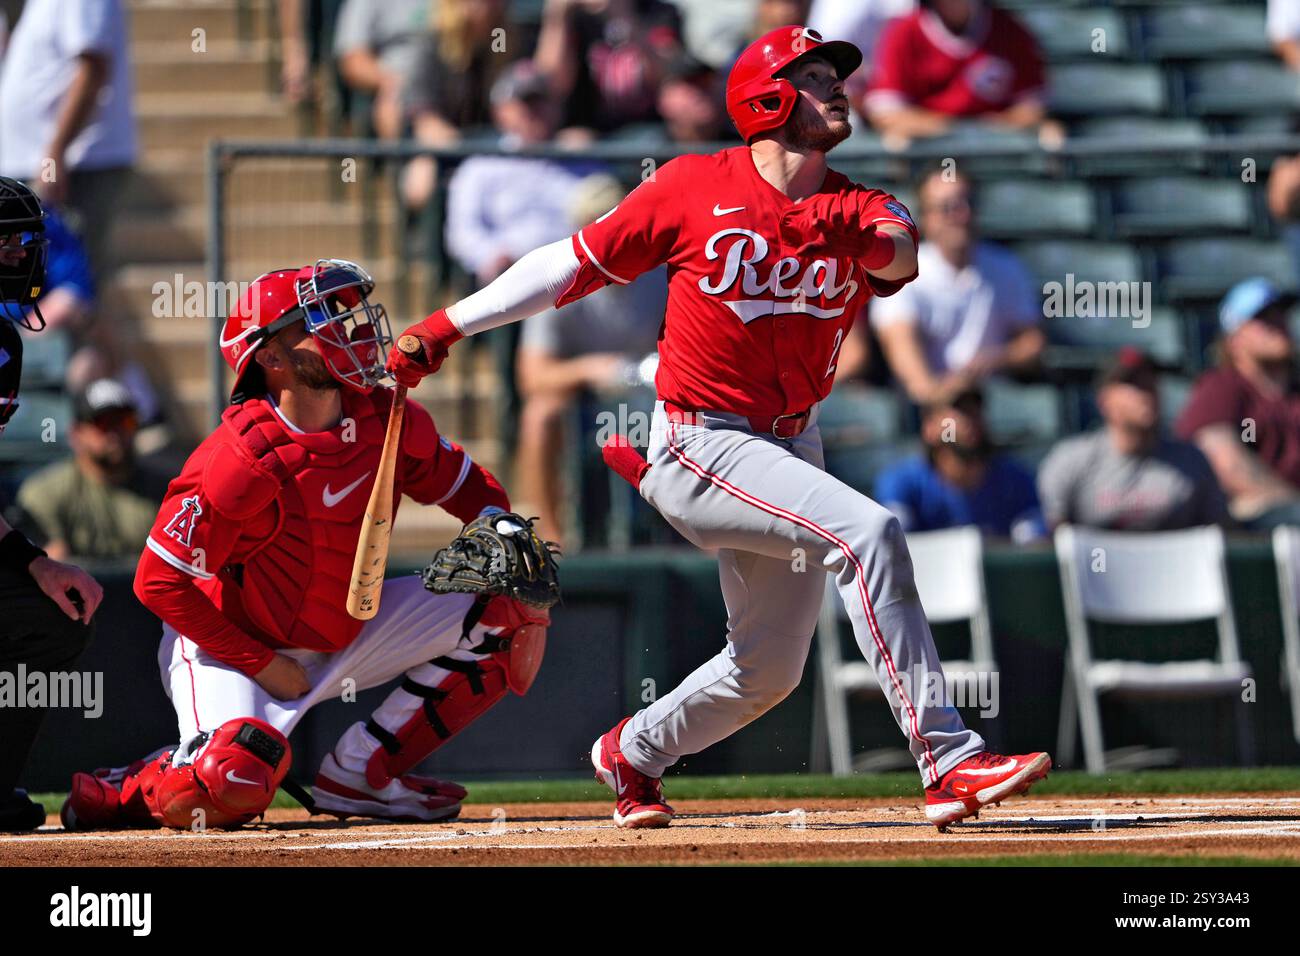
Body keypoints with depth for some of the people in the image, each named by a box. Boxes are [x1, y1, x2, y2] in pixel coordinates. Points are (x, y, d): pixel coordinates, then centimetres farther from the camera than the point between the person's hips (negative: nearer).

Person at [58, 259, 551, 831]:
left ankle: (360, 771, -1)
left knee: (510, 611, -5)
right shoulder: (239, 461, -25)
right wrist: (262, 665, -19)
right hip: (237, 644, -7)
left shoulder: (387, 421, -6)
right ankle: (121, 790, 2)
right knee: (234, 787, -35)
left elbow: (465, 484, 10)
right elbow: (159, 582, -22)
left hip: (345, 633, 7)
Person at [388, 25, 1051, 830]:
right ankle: (949, 762, -29)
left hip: (791, 447, 6)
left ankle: (633, 753, 42)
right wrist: (447, 328, -3)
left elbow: (900, 256, -20)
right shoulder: (694, 188, -8)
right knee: (868, 530, -27)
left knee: (768, 670, 14)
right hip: (703, 445, -6)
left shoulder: (857, 210, 2)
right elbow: (577, 264, -1)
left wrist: (872, 236, -43)